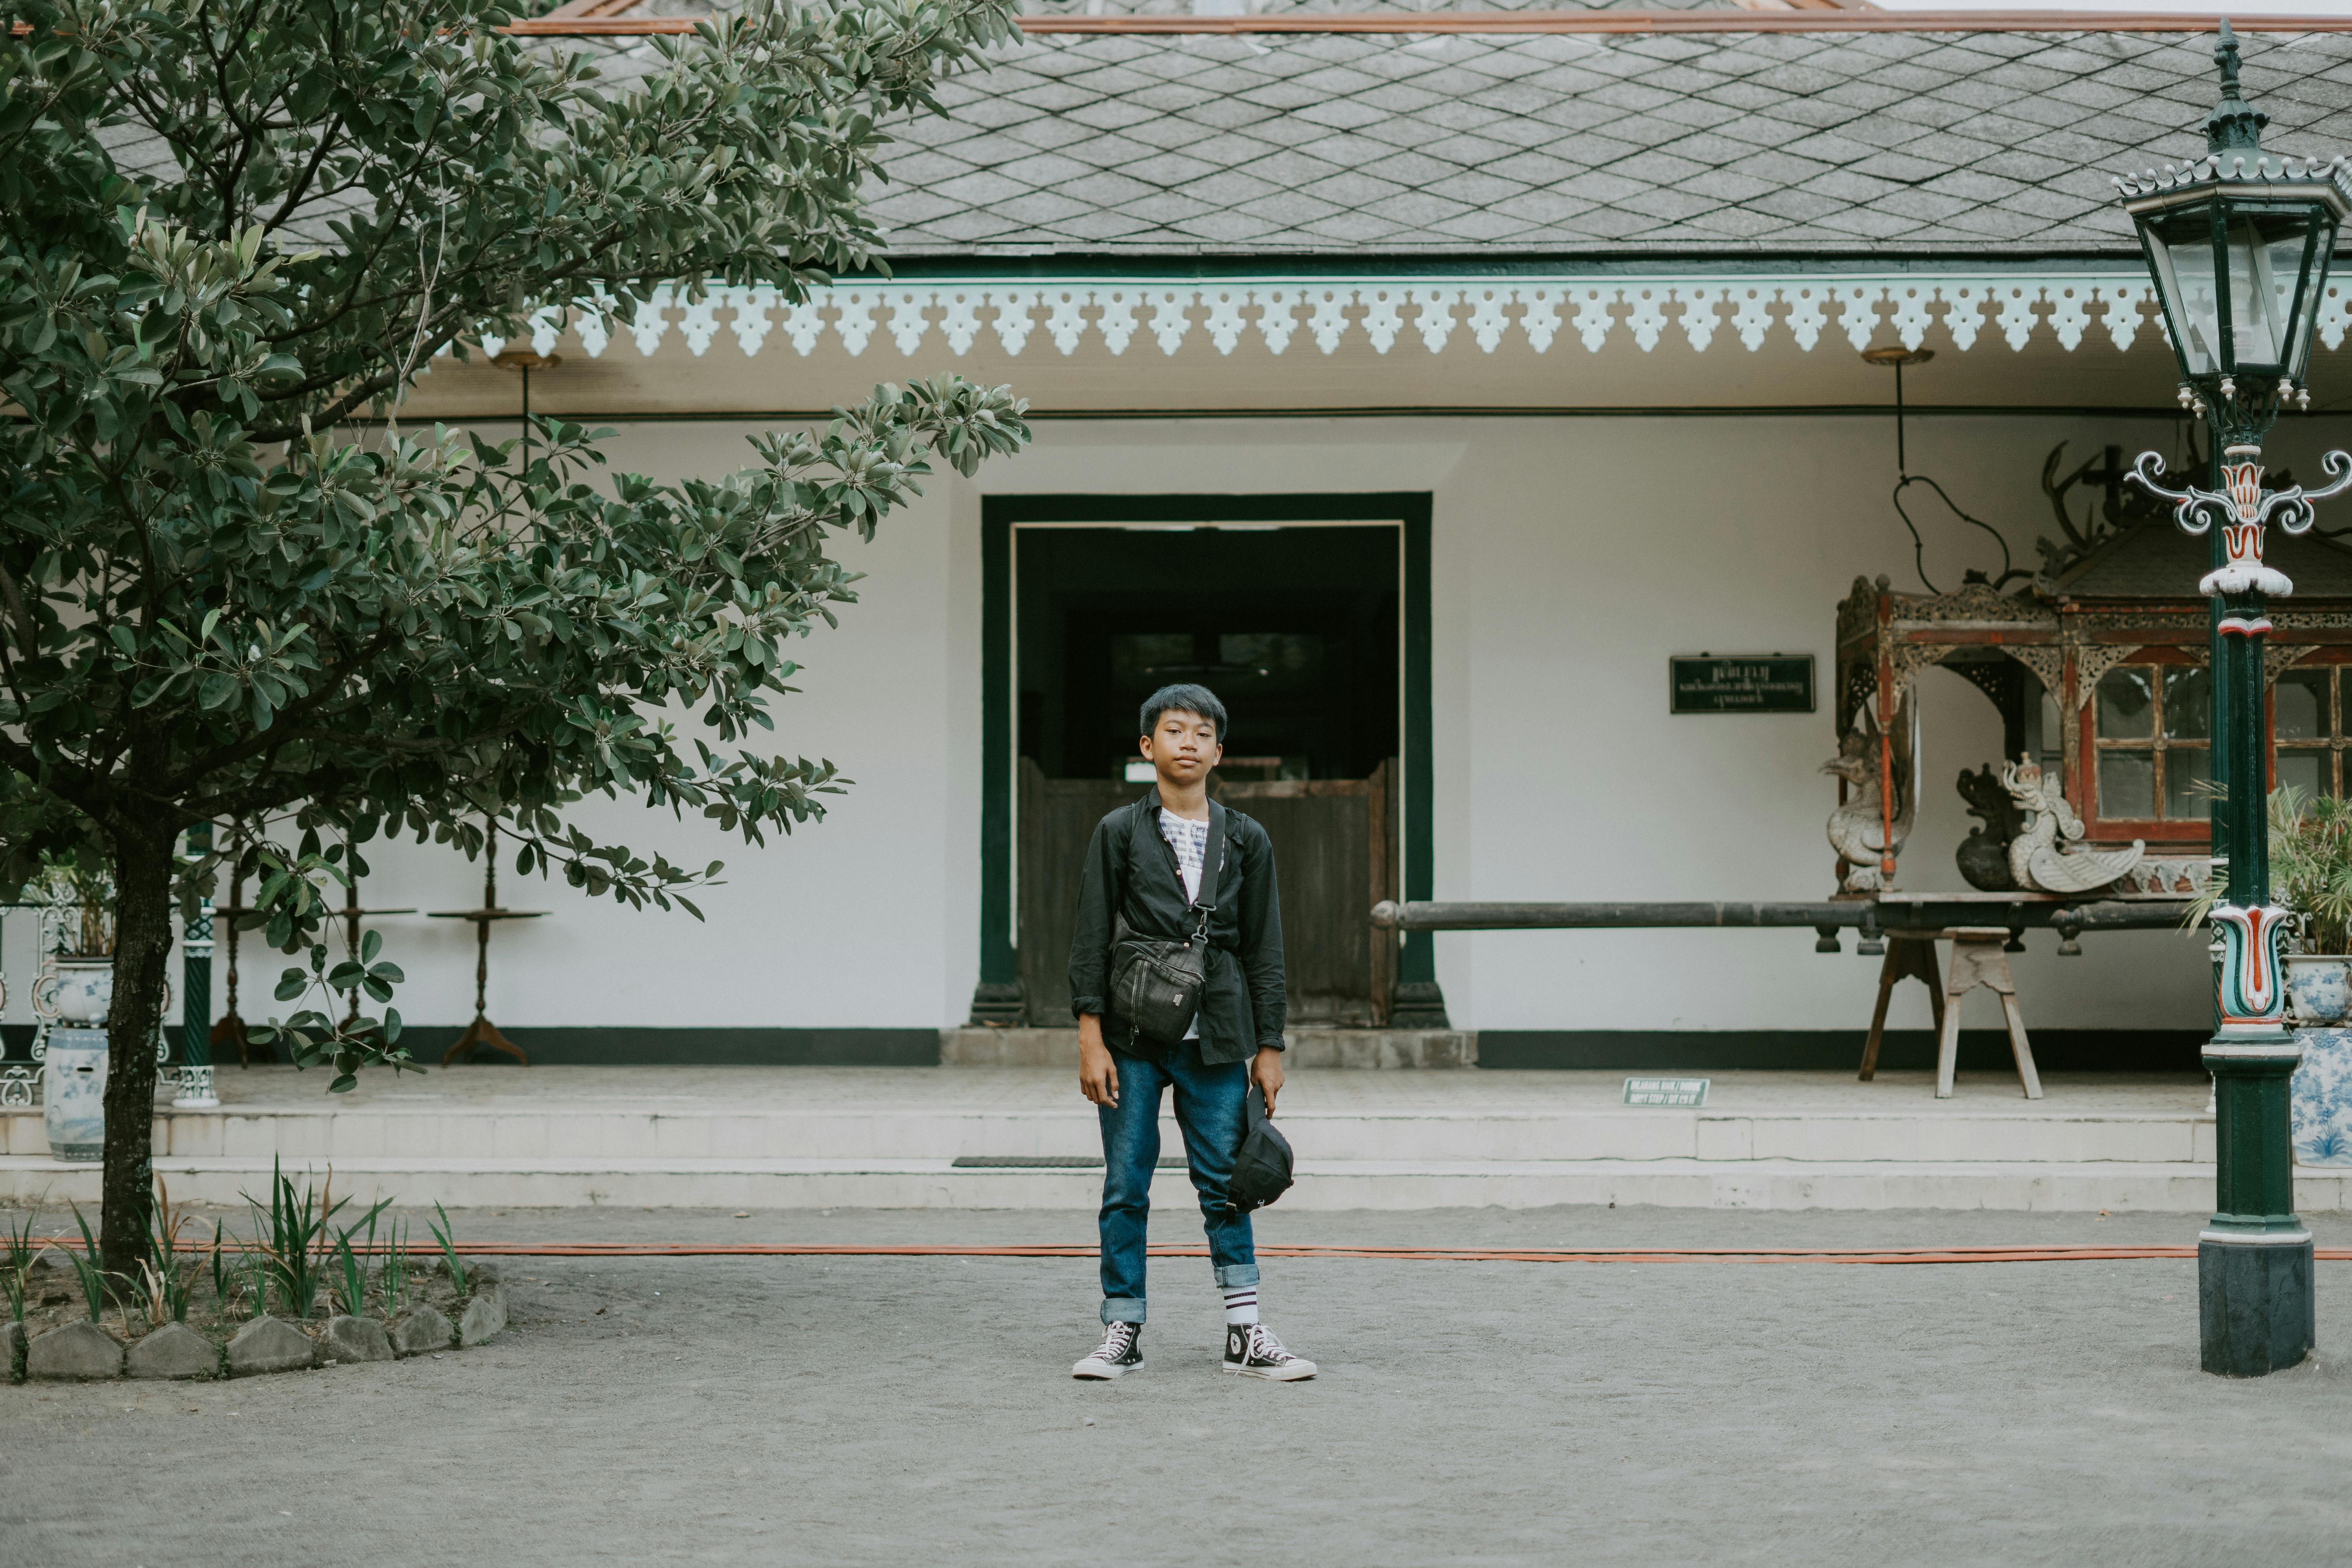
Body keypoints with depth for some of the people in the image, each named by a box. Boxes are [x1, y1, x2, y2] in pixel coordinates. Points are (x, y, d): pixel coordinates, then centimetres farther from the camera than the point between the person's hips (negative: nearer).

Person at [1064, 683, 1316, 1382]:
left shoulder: (1245, 840, 8)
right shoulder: (1119, 833, 4)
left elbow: (1264, 950, 10)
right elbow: (1091, 938, 2)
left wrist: (1268, 1048, 6)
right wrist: (1090, 1040, -5)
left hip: (1215, 1039, 1)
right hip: (1133, 1040, -1)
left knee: (1225, 1185, 2)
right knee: (1126, 1187, 3)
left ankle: (1246, 1335, 7)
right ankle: (1122, 1333, 10)